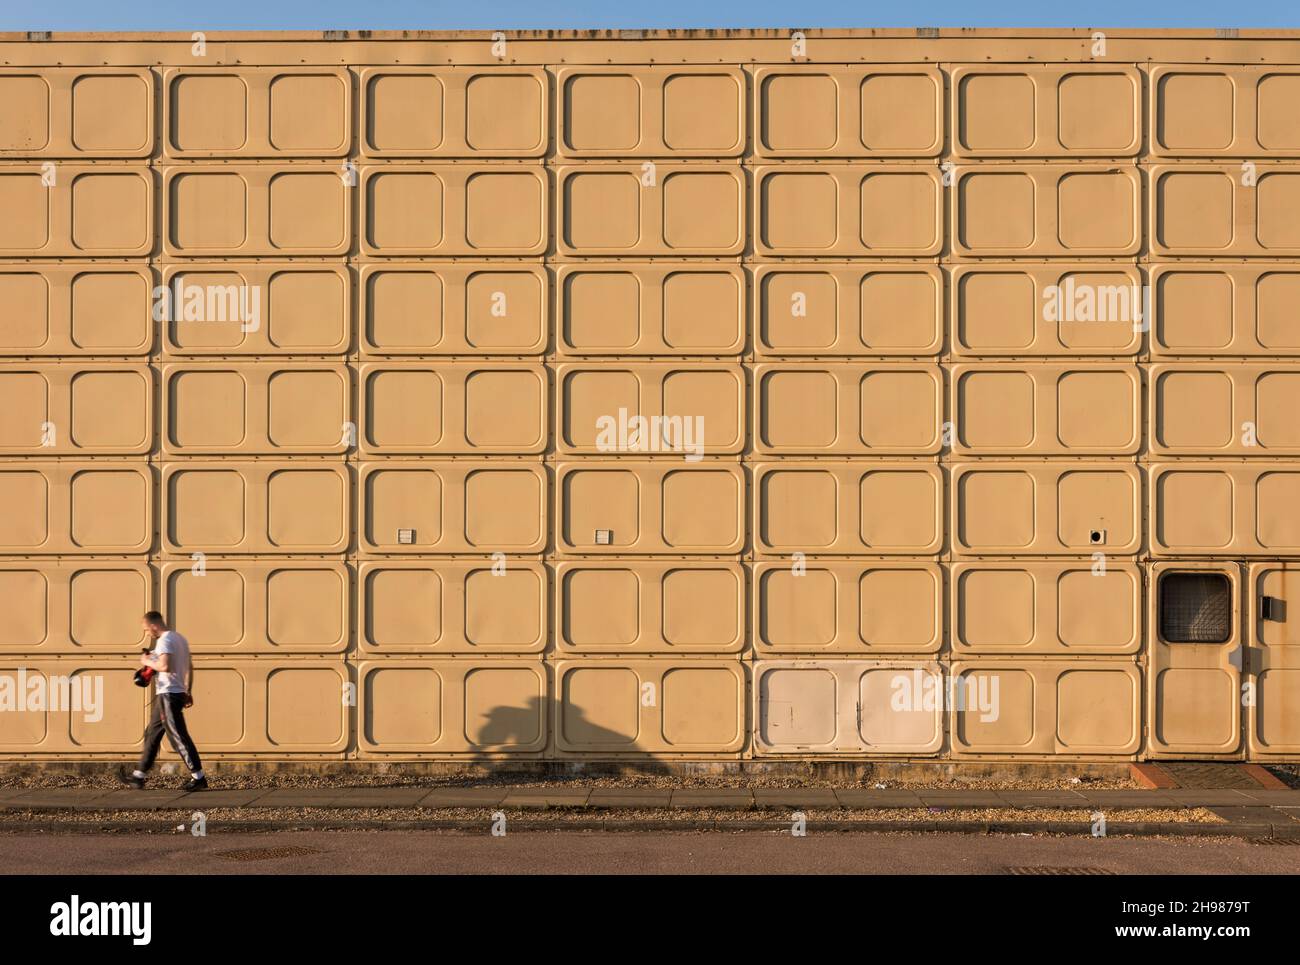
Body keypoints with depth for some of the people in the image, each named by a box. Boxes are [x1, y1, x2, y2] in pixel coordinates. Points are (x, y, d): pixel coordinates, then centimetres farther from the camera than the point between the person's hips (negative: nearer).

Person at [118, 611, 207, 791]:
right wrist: (188, 692, 23)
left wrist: (148, 662, -11)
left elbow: (165, 666, -28)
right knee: (152, 734, 16)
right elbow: (190, 667, 20)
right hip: (178, 693, 10)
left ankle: (199, 778, -9)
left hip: (168, 694, -10)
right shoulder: (180, 639, 16)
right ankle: (138, 776, 22)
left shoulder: (164, 640, -14)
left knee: (178, 737, -9)